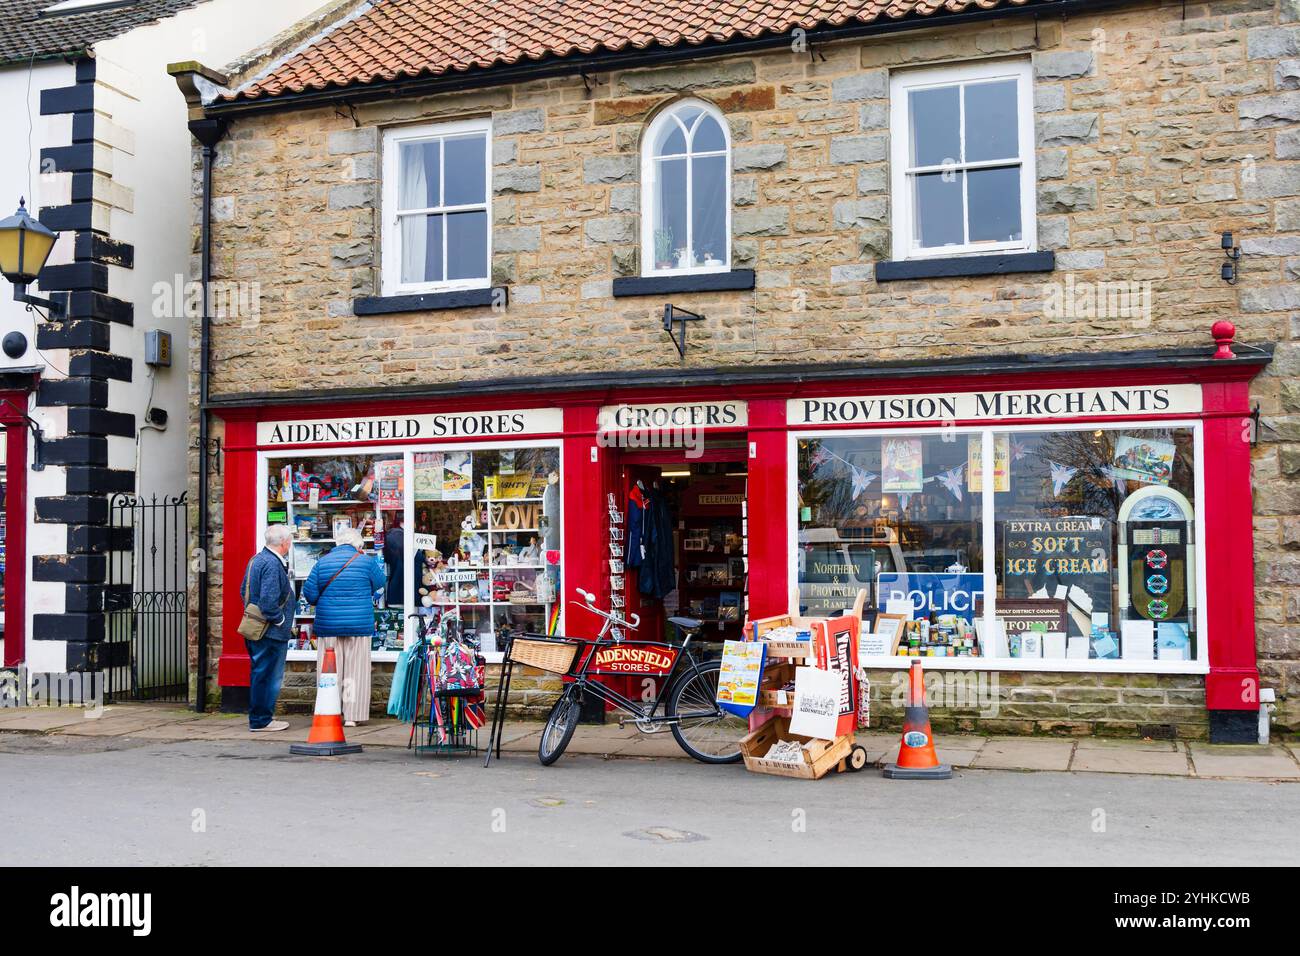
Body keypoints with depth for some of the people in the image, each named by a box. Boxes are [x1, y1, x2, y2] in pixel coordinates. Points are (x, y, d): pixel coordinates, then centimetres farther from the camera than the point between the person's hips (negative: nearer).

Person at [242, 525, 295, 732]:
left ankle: (257, 718, 25)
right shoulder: (273, 564, -20)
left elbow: (244, 591, 20)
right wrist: (281, 621, -14)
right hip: (271, 633, -10)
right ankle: (261, 721, 2)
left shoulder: (256, 559, 12)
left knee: (259, 674, 17)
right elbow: (269, 601, -27)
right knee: (269, 676, -3)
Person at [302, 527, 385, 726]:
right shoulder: (366, 562, -4)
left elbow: (309, 593, 1)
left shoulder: (322, 562, 1)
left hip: (328, 625, 2)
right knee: (355, 671, 5)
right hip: (359, 625, -1)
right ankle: (352, 715, 5)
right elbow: (379, 582, 12)